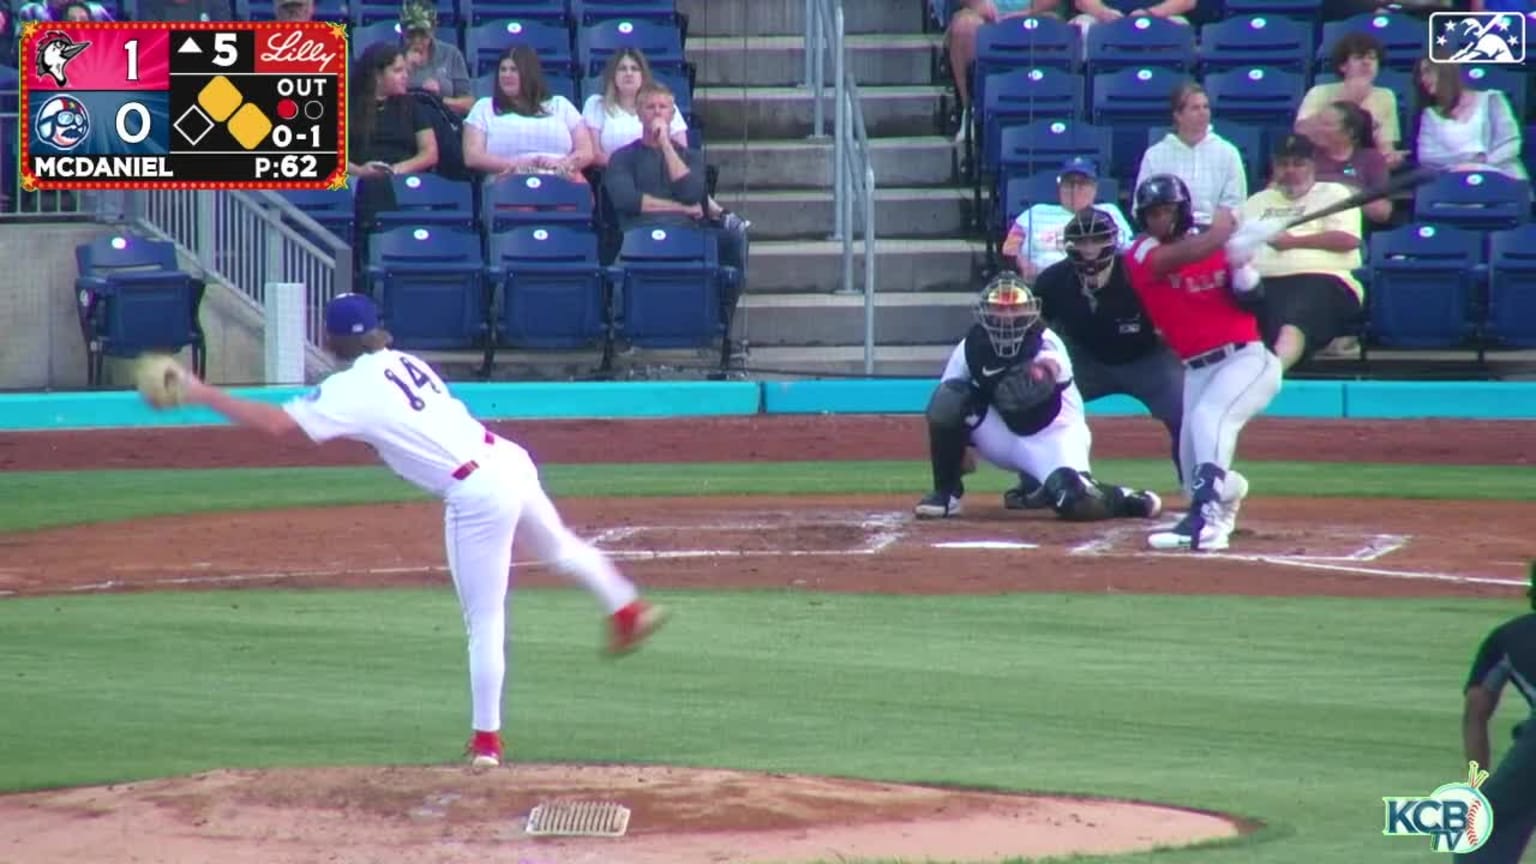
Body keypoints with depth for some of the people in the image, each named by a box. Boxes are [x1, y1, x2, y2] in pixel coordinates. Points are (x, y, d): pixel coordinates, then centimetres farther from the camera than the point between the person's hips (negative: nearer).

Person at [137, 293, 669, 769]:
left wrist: (201, 394, -9)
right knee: (559, 546, 34)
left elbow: (277, 424, -15)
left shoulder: (354, 390, -9)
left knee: (484, 623, 3)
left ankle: (486, 741, 10)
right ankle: (627, 609, 51)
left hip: (476, 495, -7)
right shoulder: (406, 364, 12)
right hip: (510, 459, 7)